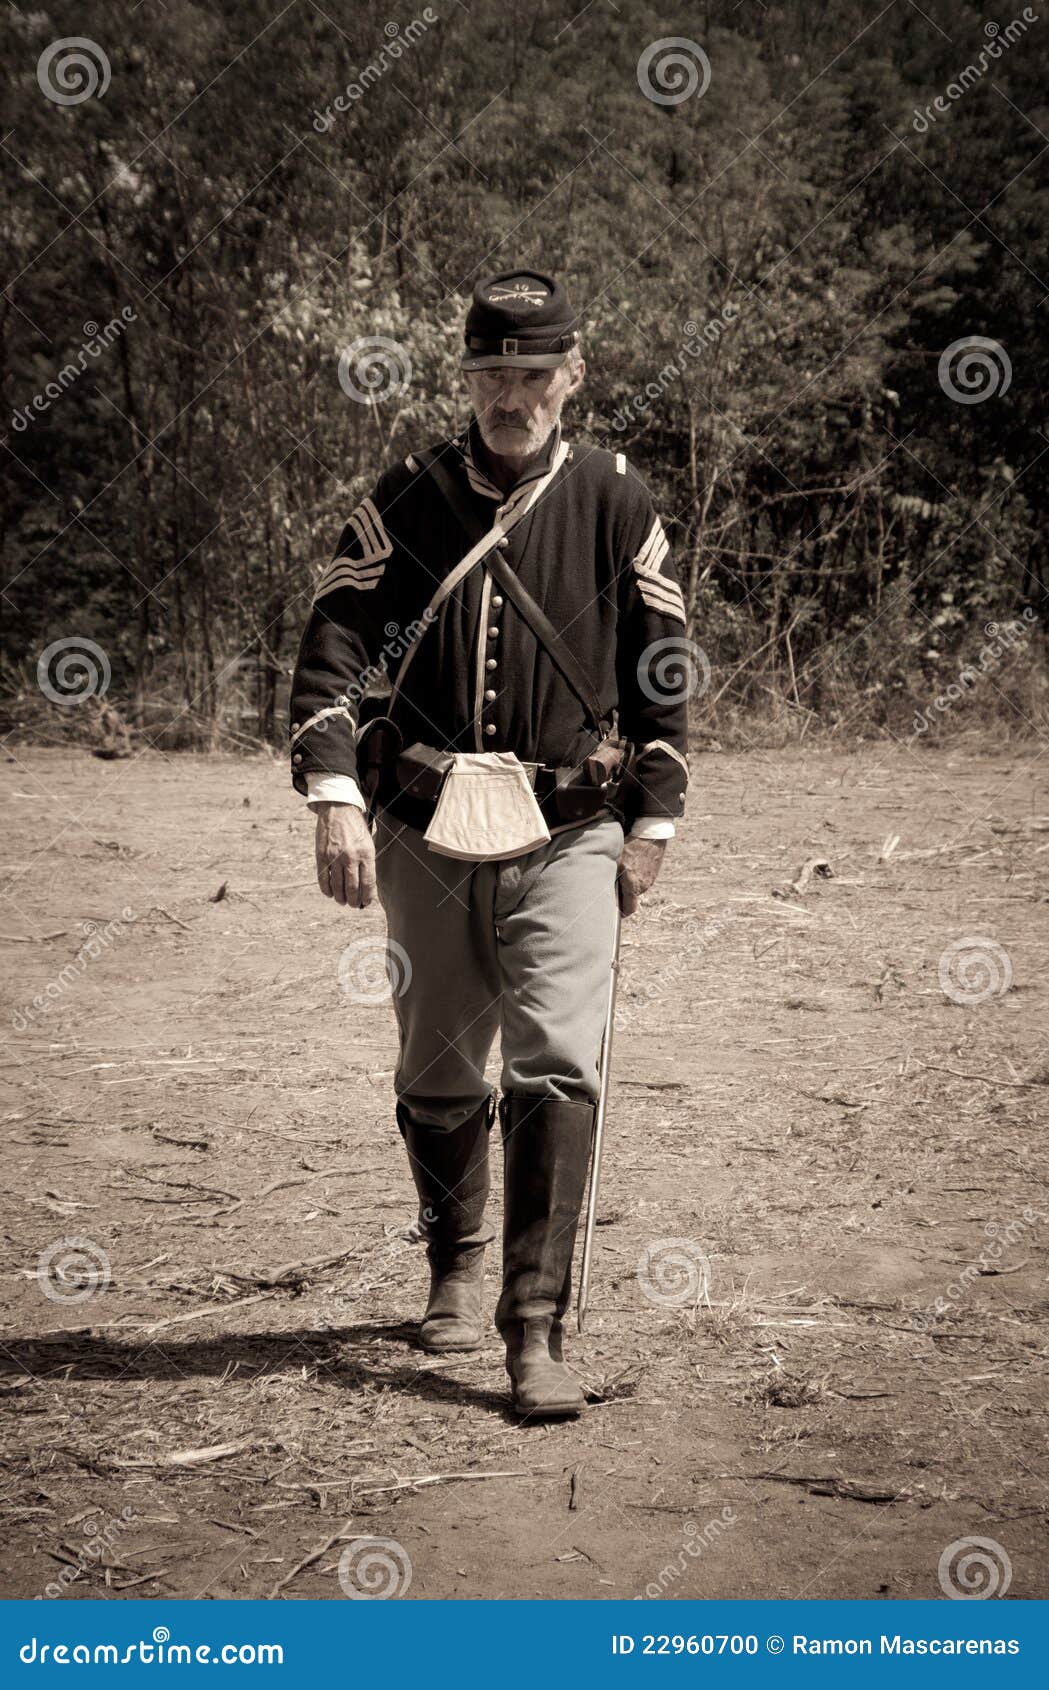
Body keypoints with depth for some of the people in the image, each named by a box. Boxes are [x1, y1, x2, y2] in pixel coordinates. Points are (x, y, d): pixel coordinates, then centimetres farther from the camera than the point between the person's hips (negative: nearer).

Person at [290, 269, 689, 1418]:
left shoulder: (614, 503, 2)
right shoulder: (407, 500, 2)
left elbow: (660, 673, 8)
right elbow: (332, 649, -1)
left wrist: (652, 826, 5)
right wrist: (335, 798, -14)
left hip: (568, 834, -2)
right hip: (426, 832, 2)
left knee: (555, 1065, -15)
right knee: (437, 1074, 12)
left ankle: (537, 1330, -14)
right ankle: (455, 1269, 36)